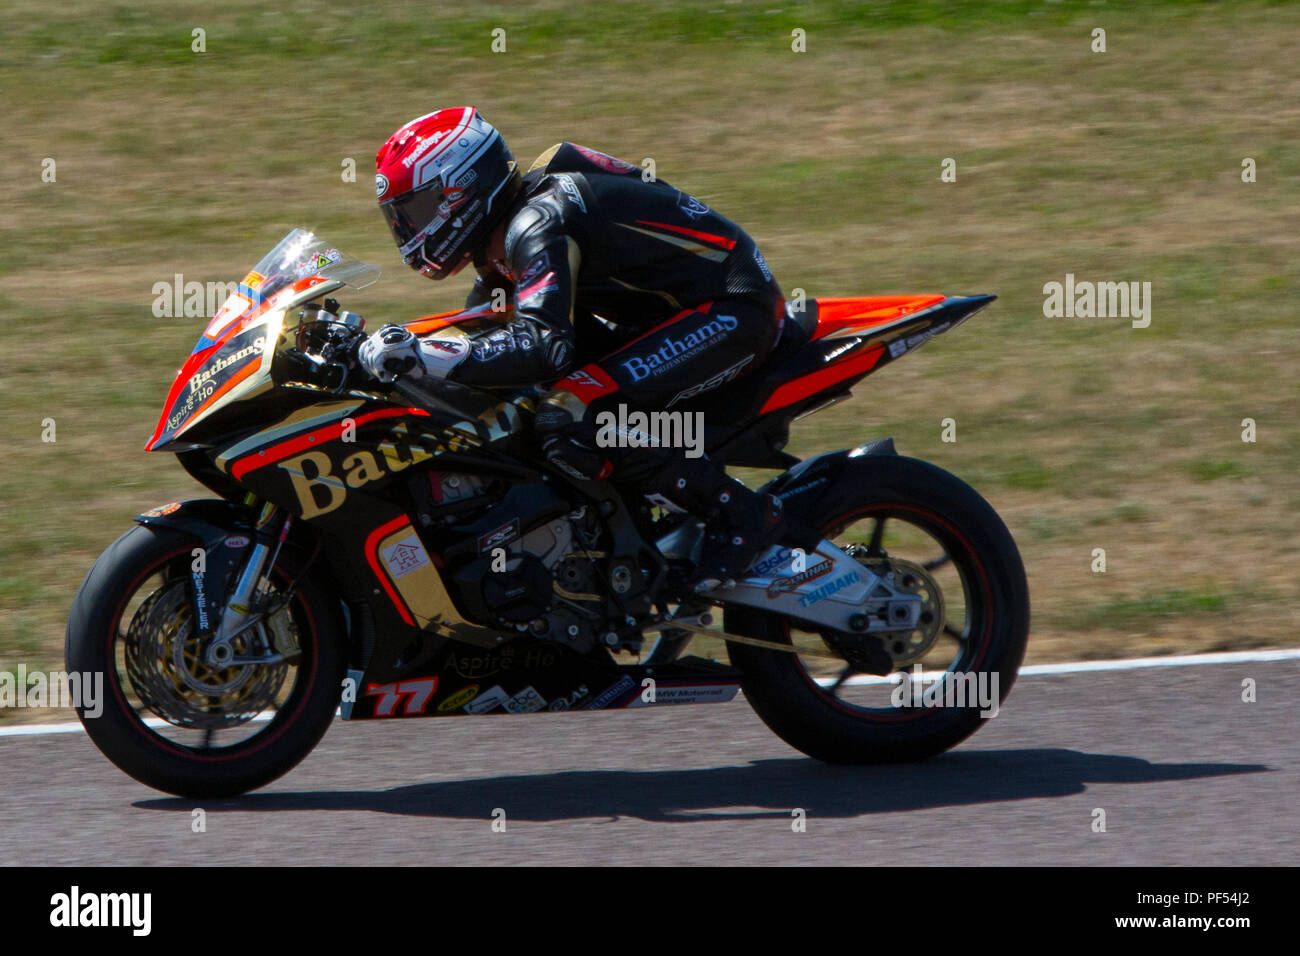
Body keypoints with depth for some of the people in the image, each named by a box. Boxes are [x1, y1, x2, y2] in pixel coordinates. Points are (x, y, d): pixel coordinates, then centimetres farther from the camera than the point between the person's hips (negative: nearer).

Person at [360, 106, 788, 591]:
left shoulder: (536, 222, -21)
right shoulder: (501, 234, 10)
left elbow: (544, 346, -35)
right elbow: (478, 331, 25)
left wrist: (419, 356, -33)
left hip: (734, 310, -11)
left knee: (565, 423, -25)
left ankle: (739, 514, -18)